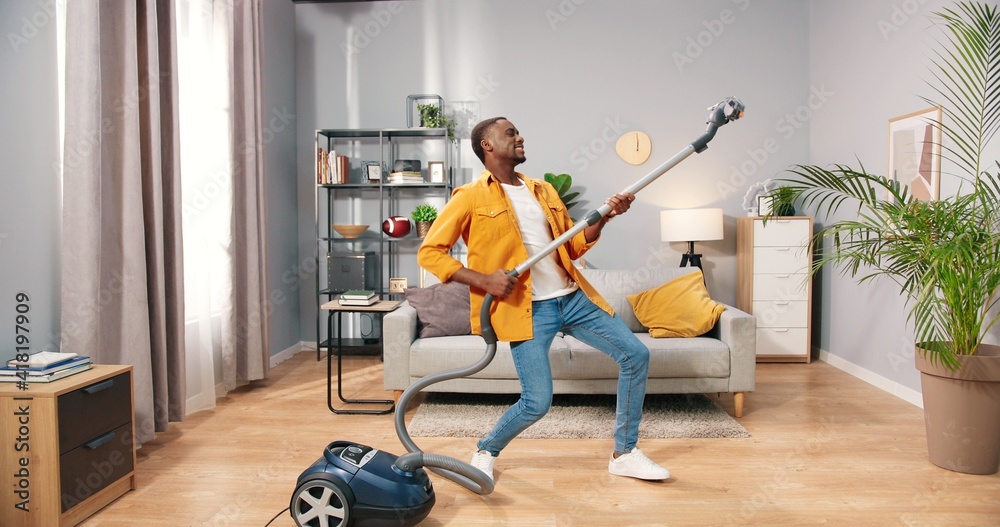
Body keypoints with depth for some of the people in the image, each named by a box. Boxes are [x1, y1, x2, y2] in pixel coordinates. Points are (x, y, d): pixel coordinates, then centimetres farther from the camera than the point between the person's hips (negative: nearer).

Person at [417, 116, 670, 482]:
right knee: (537, 402, -12)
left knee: (635, 354, 3)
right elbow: (429, 252, -6)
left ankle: (624, 455, 18)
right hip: (528, 308, -6)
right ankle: (485, 452, 21)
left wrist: (604, 217, 3)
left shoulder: (544, 191, 16)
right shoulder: (470, 197, -3)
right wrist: (482, 280, -17)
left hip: (573, 297, 7)